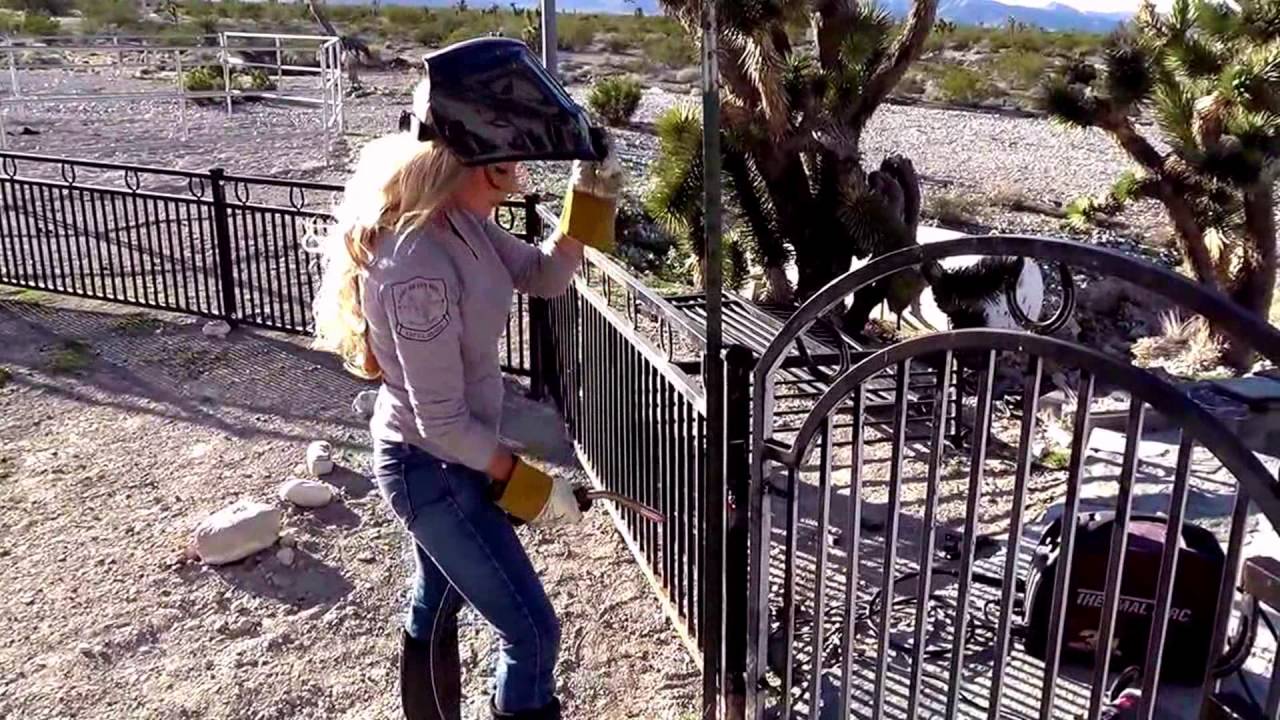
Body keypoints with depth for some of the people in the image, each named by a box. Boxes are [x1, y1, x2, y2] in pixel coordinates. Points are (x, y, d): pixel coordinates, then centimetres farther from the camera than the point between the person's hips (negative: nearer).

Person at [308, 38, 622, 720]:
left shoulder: (457, 219, -6)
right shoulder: (418, 265, -32)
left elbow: (545, 275, 7)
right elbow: (443, 423, -27)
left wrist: (591, 191, -6)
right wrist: (533, 487, -15)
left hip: (445, 460, 9)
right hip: (434, 468, -9)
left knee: (436, 609, 26)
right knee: (532, 632, 4)